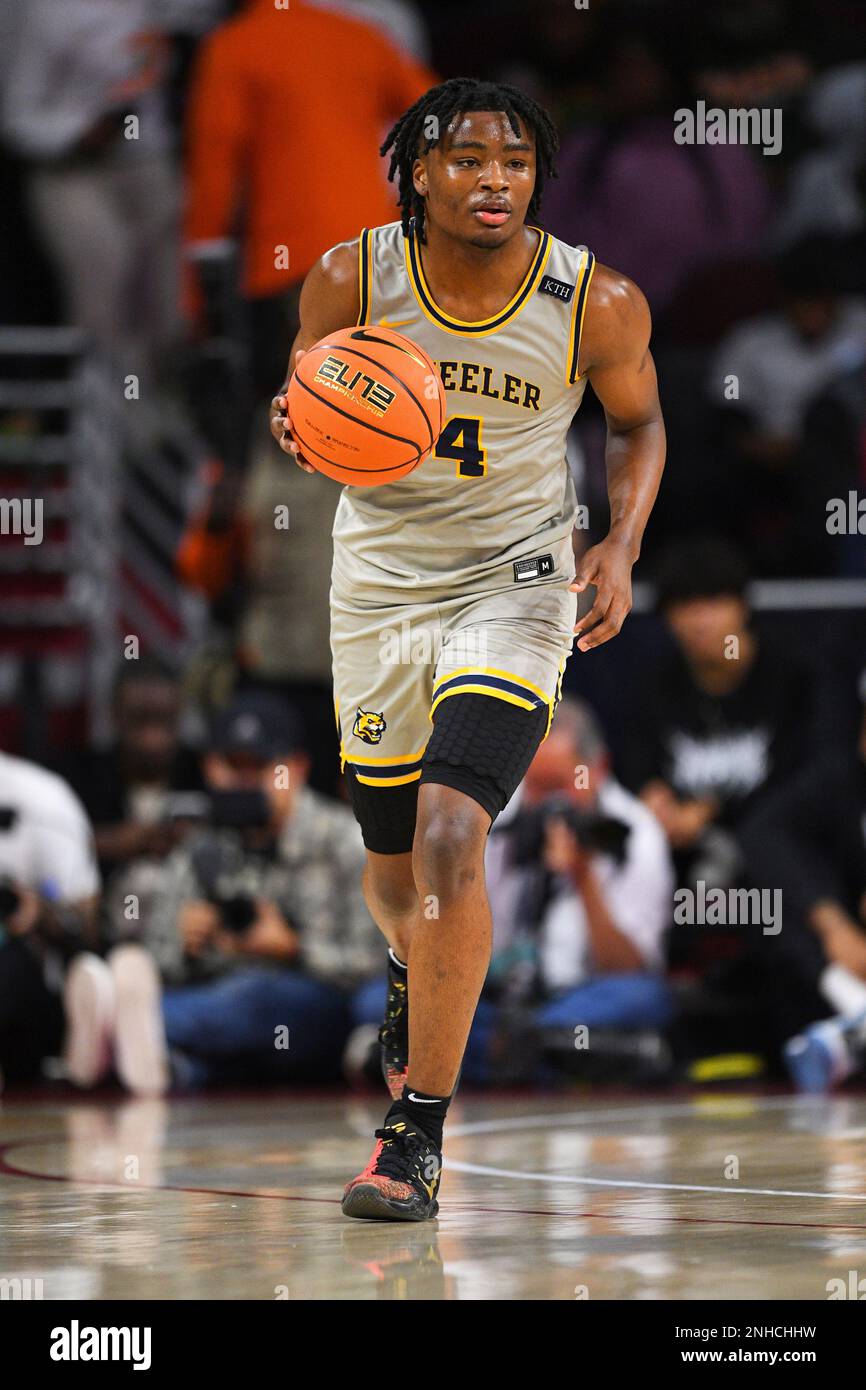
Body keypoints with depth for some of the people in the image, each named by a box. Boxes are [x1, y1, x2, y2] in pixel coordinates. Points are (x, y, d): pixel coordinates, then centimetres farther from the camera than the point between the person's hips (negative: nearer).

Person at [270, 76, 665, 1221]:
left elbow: (638, 420, 5)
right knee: (395, 866, 15)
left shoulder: (598, 303, -14)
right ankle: (418, 977, 54)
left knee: (450, 836, -22)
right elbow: (310, 396, 2)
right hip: (380, 585, 3)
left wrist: (624, 548, -10)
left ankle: (420, 1131, -15)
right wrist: (301, 428, -23)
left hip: (516, 585, -3)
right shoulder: (352, 278, -13)